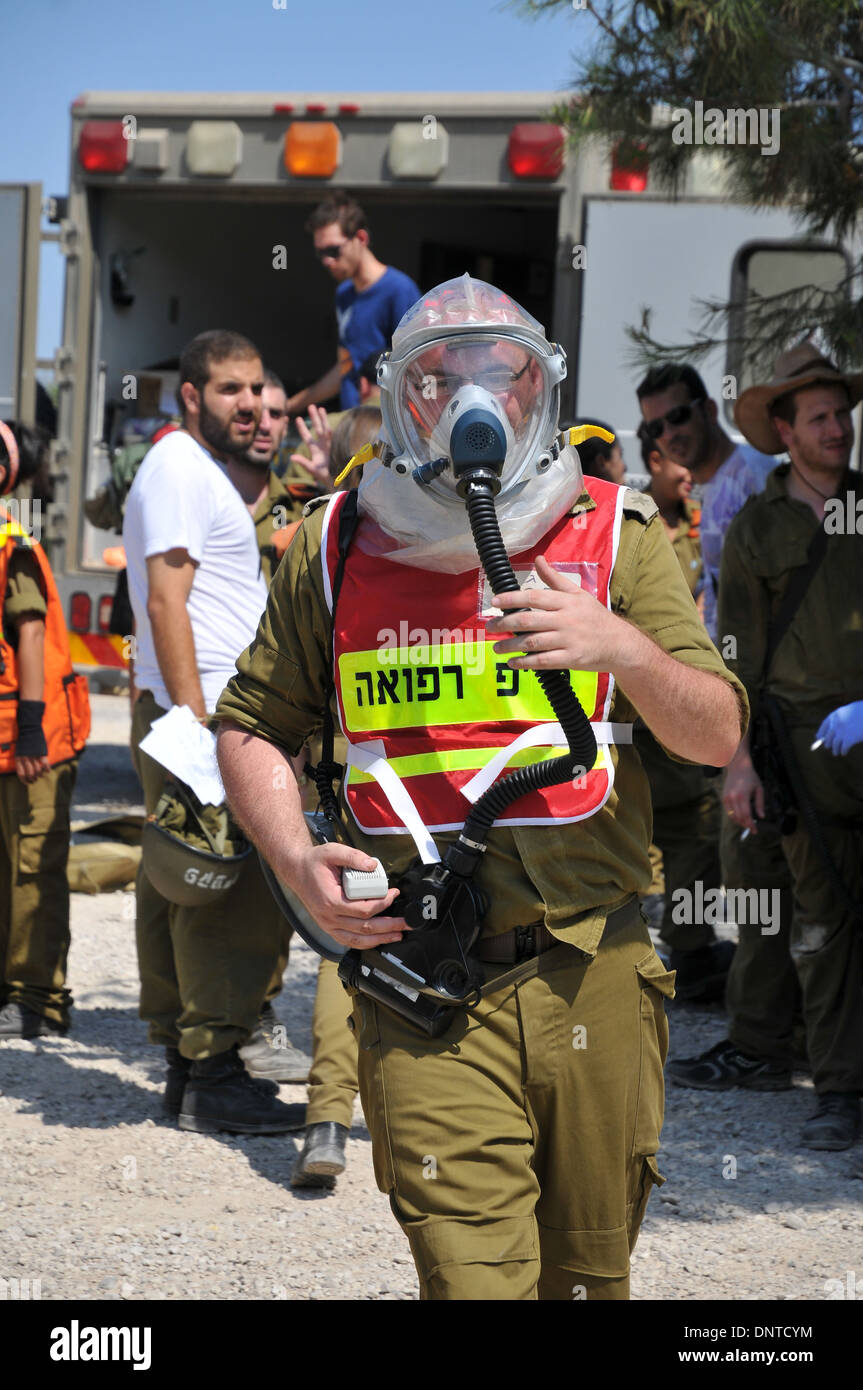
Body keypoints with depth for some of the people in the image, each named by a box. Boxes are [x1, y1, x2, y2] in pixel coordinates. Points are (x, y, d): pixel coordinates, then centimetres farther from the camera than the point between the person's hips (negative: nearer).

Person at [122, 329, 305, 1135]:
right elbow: (166, 600, -18)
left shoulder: (201, 471, 22)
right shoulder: (180, 470, -10)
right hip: (196, 714, -10)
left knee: (183, 890, 11)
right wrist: (197, 724, -23)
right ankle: (211, 1075, -9)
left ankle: (187, 1063, 16)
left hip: (208, 714, 10)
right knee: (234, 896, -11)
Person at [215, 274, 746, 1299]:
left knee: (587, 1273, 11)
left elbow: (716, 737, 1)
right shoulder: (337, 545, 6)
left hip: (590, 973, 1)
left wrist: (620, 646, -19)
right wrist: (297, 859, -3)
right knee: (474, 1275, -12)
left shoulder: (617, 534, 4)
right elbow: (252, 726, 15)